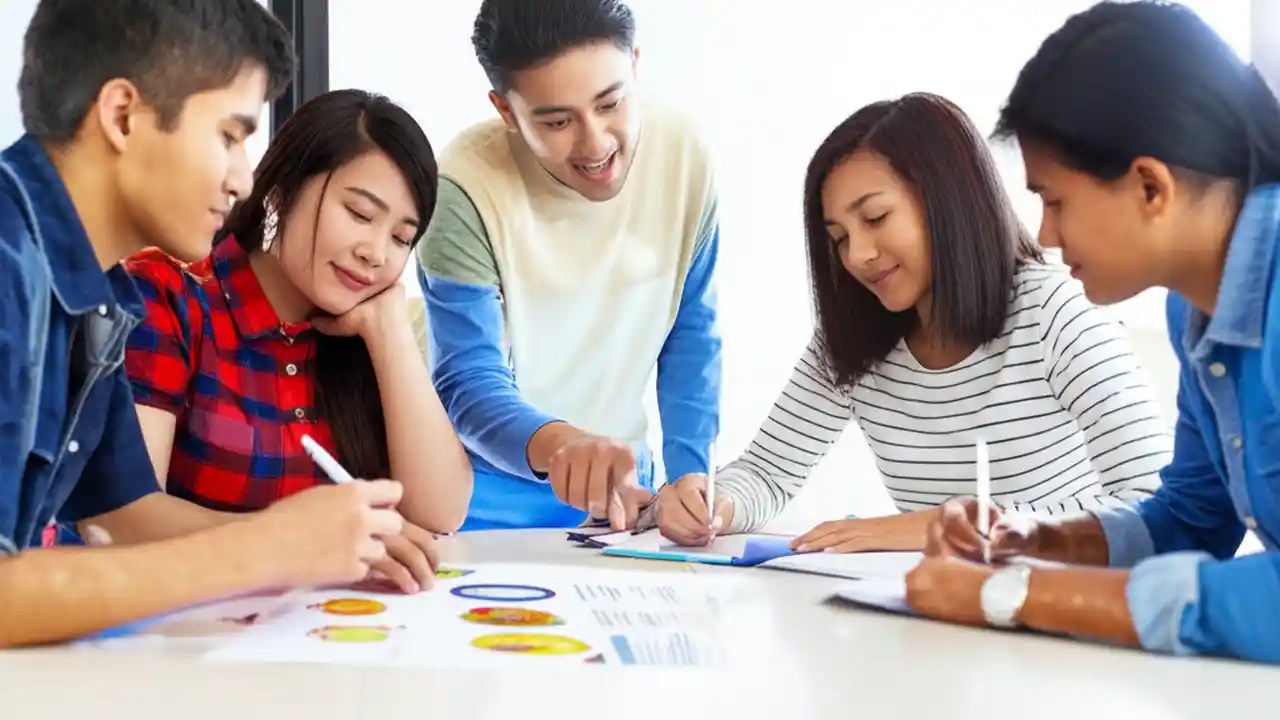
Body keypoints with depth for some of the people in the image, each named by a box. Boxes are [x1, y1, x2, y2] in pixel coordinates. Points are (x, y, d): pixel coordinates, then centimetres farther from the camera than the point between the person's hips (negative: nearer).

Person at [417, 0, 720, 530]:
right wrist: (557, 444, -46)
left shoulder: (684, 153, -14)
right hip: (488, 488, -3)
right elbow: (468, 381, -27)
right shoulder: (466, 189, -26)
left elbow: (690, 336, -3)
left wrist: (688, 478, -8)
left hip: (620, 473, 3)